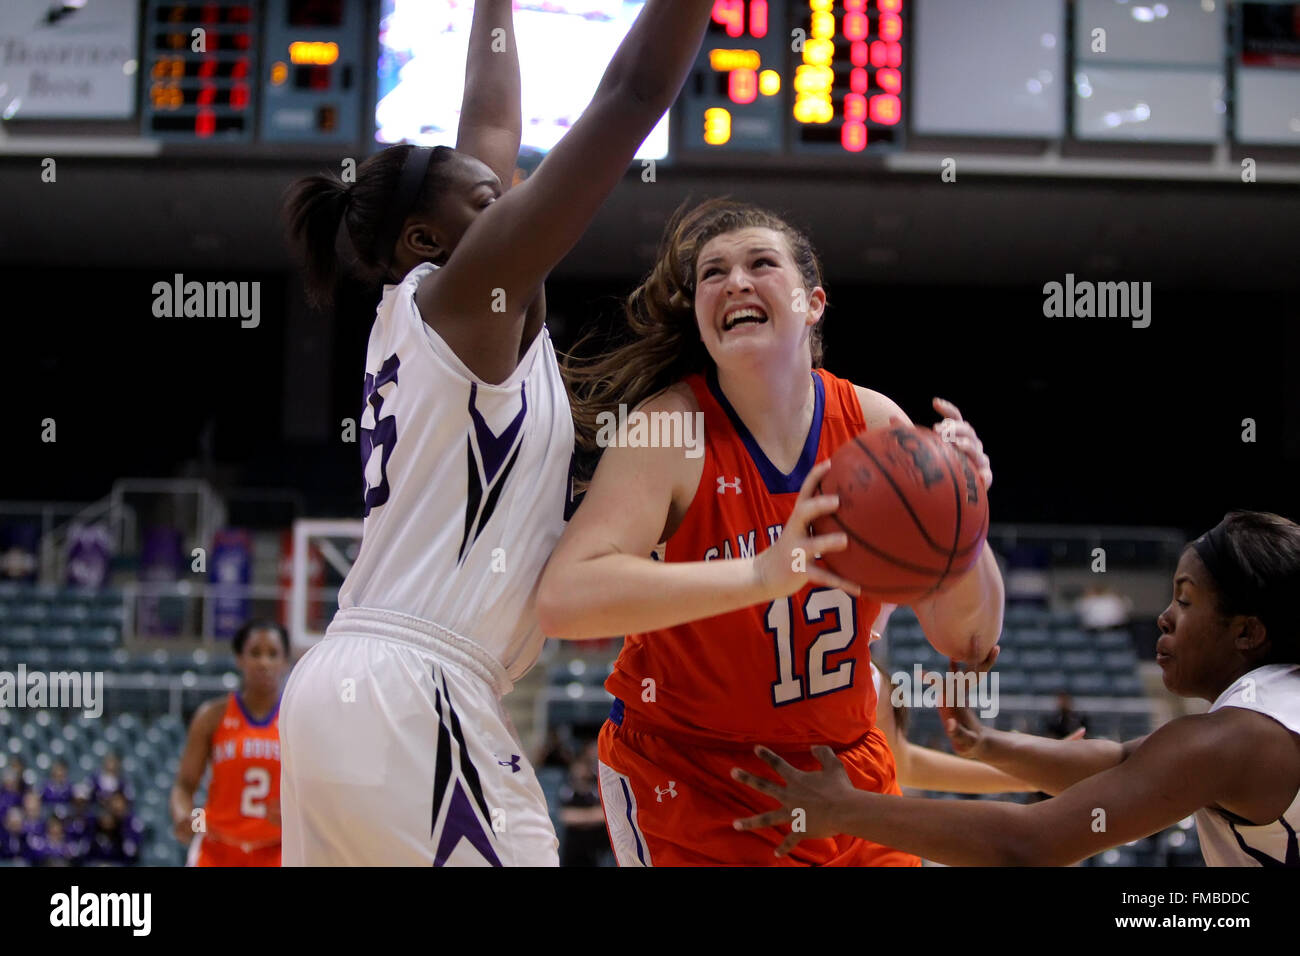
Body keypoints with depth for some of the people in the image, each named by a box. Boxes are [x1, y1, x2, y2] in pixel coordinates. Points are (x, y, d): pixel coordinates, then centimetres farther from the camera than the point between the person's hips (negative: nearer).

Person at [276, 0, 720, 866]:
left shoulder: (417, 318, 19)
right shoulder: (463, 293, -3)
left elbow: (490, 123, 30)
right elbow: (634, 92, -8)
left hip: (343, 691, 10)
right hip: (409, 698, -10)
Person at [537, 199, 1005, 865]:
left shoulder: (873, 424, -7)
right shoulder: (669, 427, -19)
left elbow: (969, 641, -4)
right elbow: (562, 601, -36)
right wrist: (761, 573, -46)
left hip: (843, 764, 4)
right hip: (687, 781, -4)